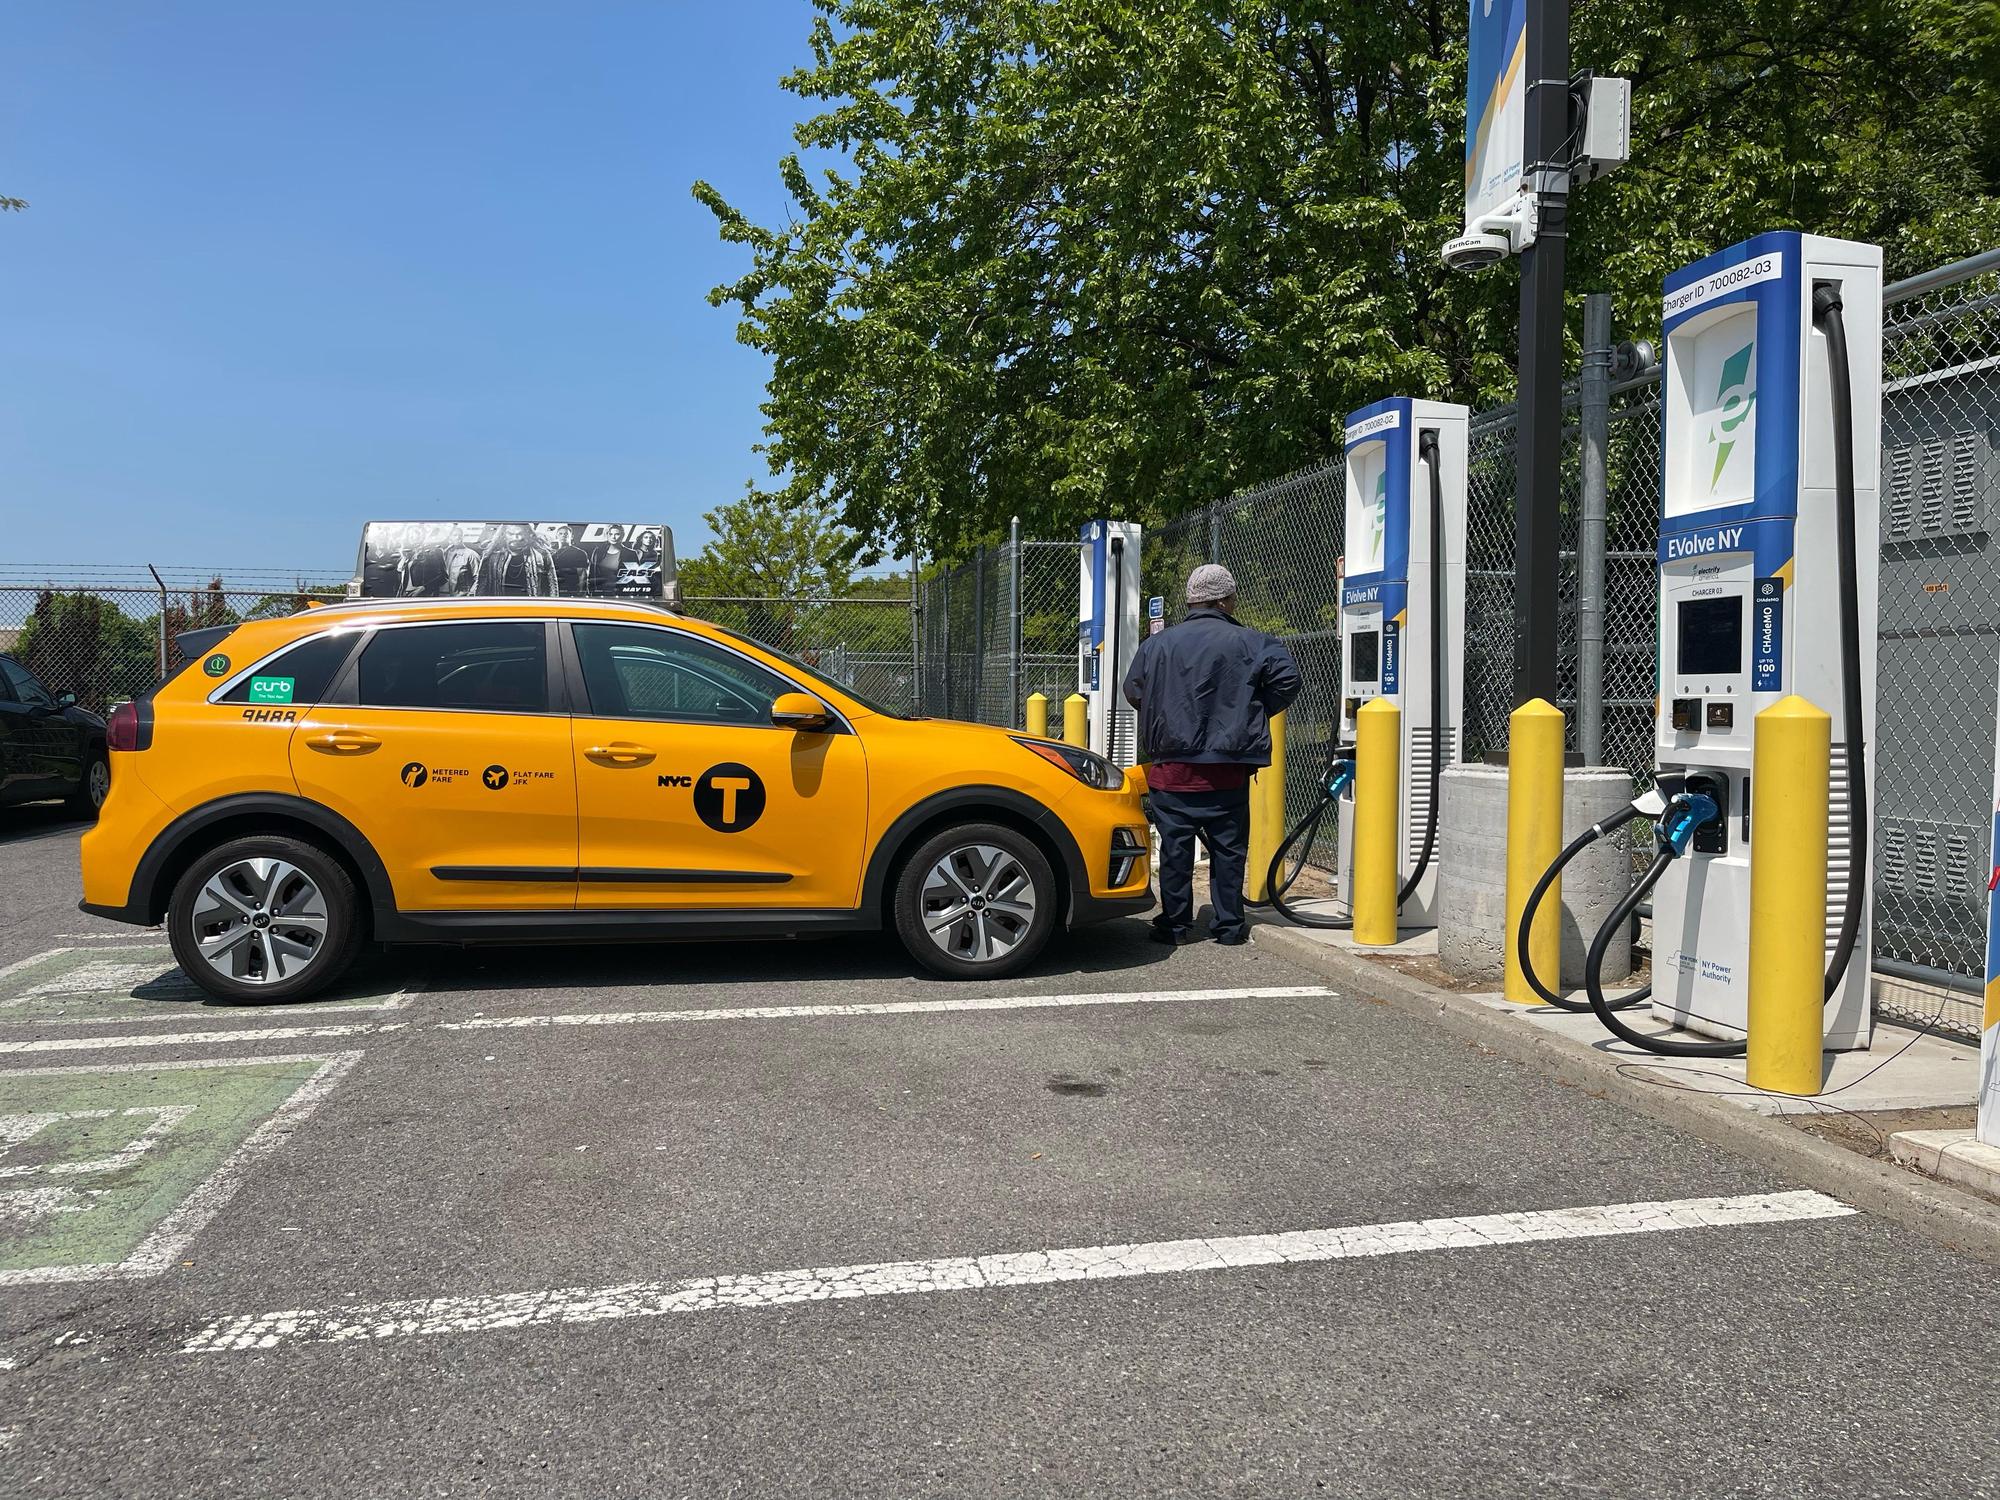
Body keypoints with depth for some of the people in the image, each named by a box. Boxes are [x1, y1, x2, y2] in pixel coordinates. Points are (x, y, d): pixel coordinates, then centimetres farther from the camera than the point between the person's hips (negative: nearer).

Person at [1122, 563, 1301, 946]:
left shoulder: (1157, 645, 3)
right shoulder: (1248, 642, -3)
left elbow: (1133, 691, 11)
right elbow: (1287, 676, -10)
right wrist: (1255, 712, 5)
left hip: (1171, 769, 1)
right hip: (1228, 771, -1)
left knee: (1175, 847, 7)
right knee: (1228, 848, 9)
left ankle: (1174, 924, 11)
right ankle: (1228, 925, 13)